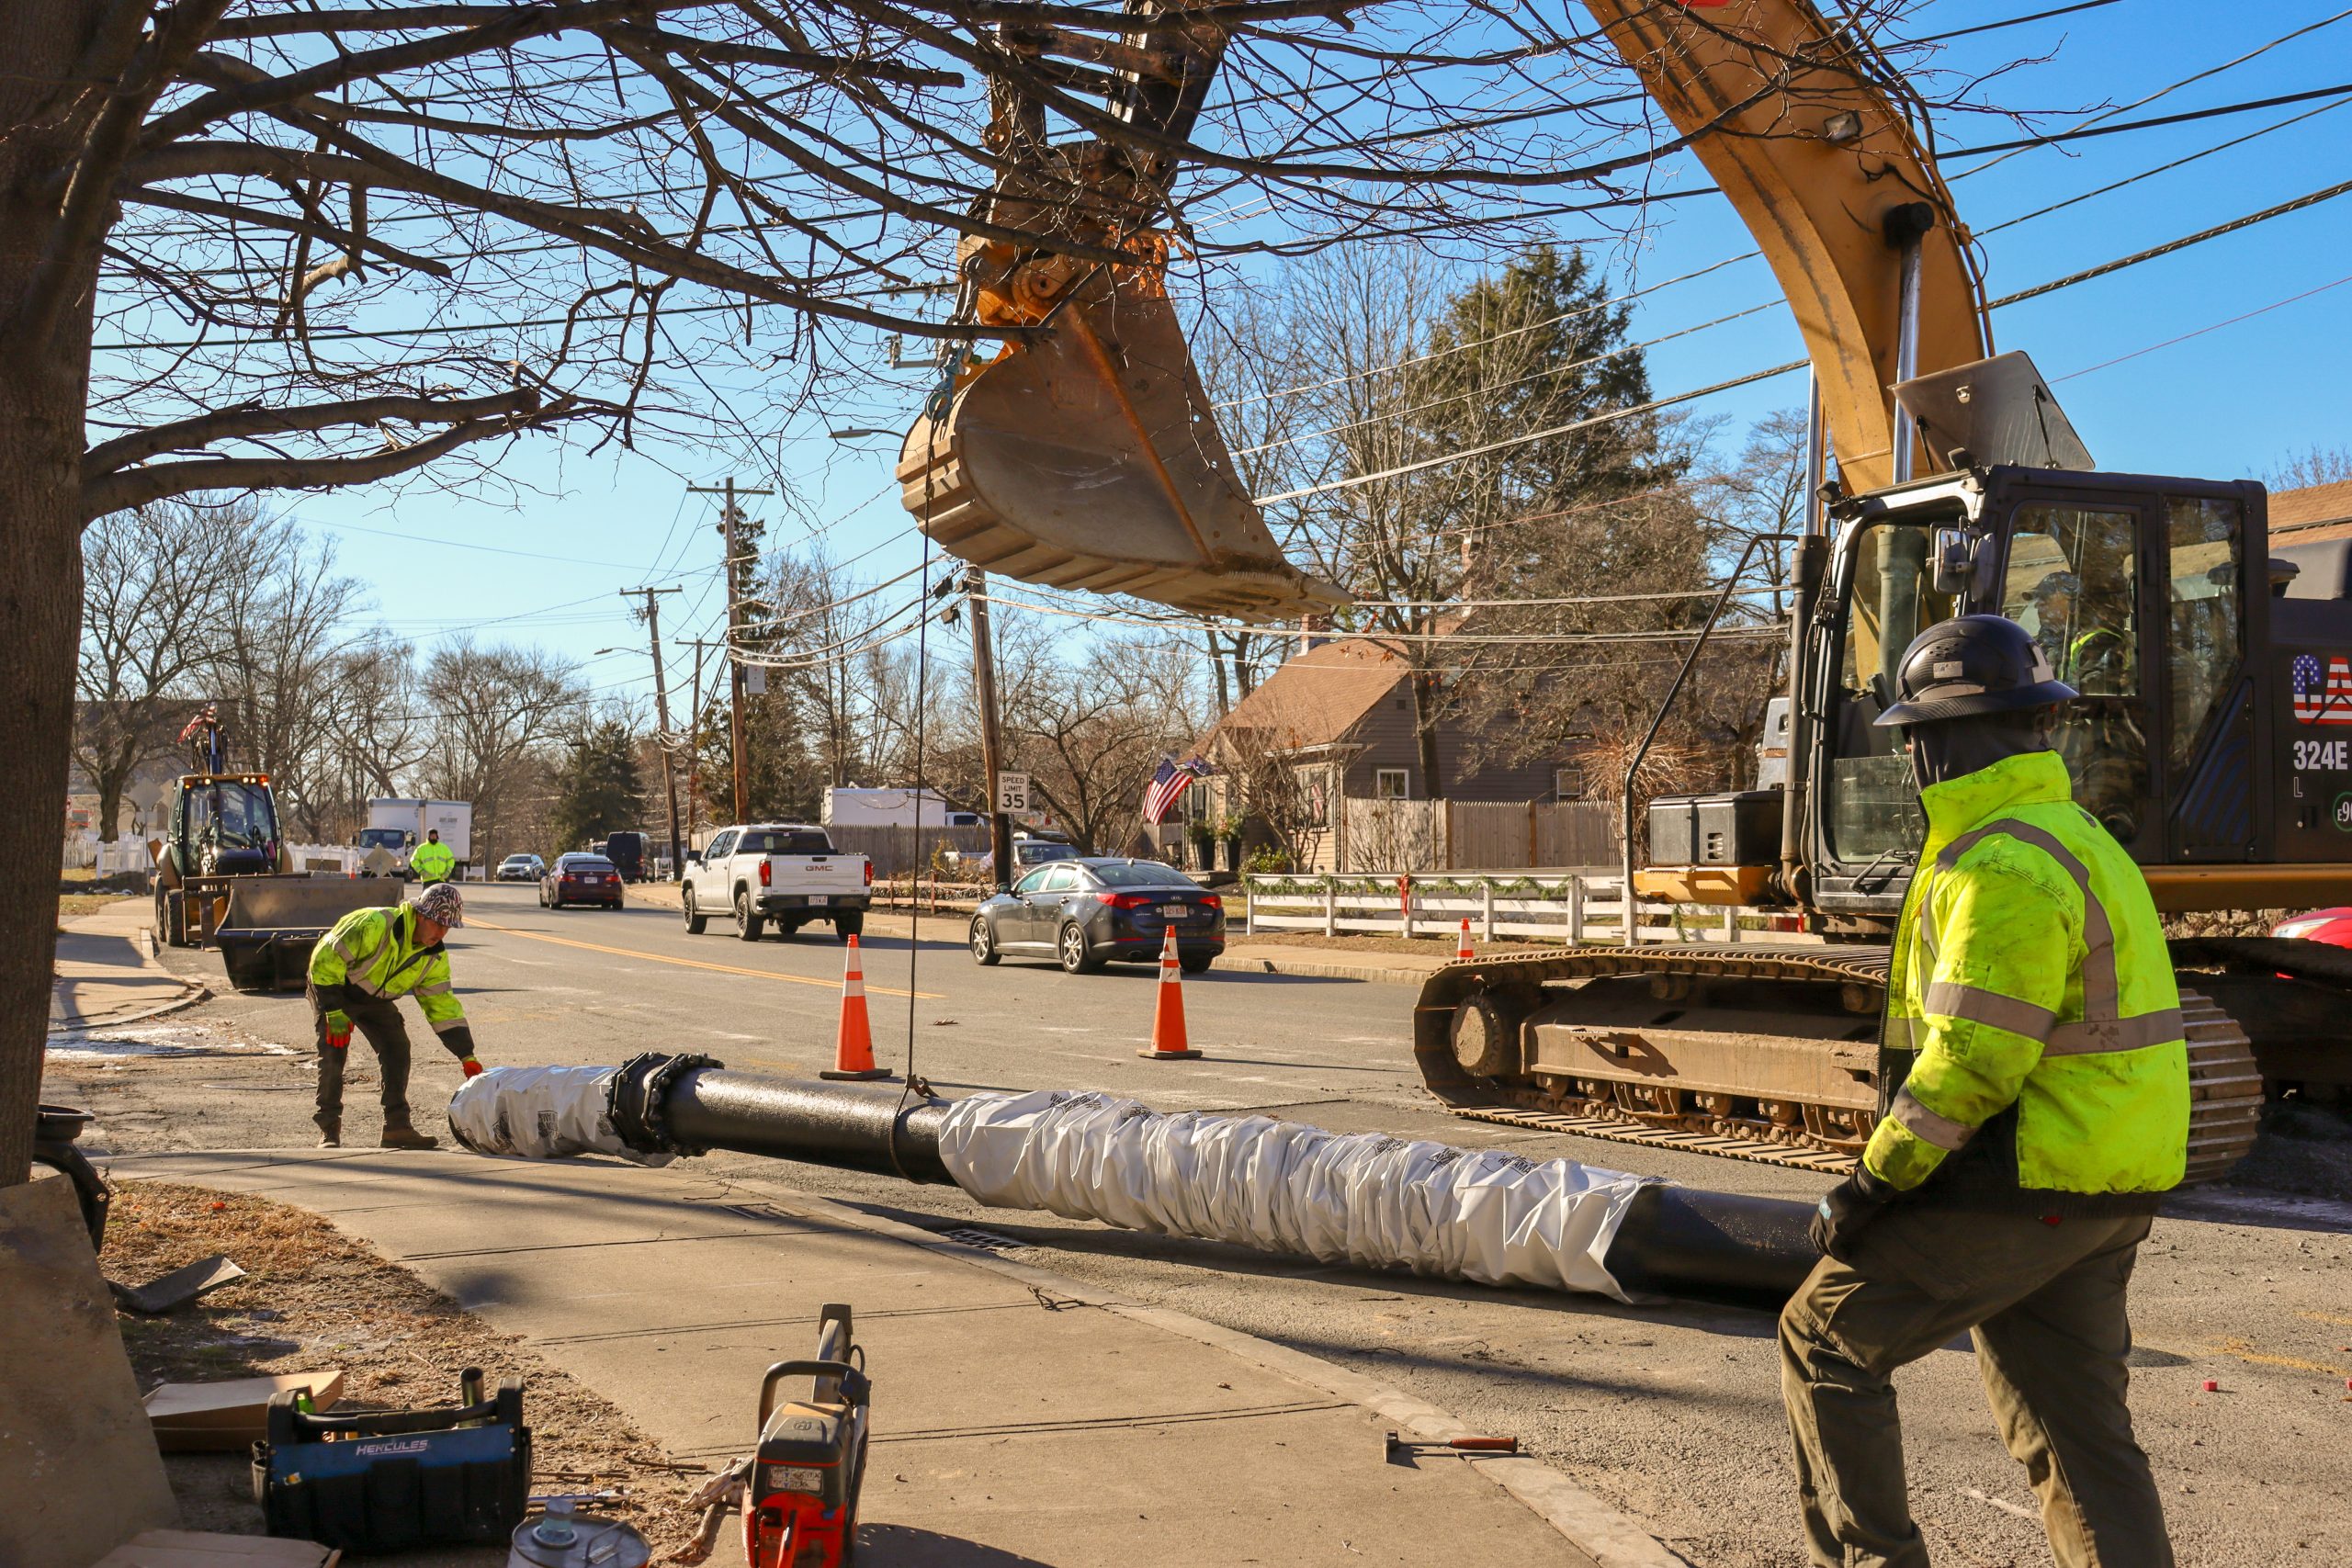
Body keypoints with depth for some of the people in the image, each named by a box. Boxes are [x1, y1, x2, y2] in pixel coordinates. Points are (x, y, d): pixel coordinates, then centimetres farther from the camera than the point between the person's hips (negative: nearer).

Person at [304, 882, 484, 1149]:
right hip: (330, 986, -6)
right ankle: (328, 1130, -6)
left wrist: (466, 1056, -13)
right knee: (333, 1053, -16)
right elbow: (326, 959, -31)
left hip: (374, 997, 6)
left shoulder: (434, 958, -12)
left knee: (397, 1049, -7)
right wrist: (335, 1013, -29)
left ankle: (397, 1127, -1)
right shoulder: (375, 926, -35)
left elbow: (442, 1005, -6)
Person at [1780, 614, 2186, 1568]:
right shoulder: (2074, 838, 15)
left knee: (1824, 1338, 3)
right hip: (2108, 1194, 10)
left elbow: (1973, 1055, -24)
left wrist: (1875, 1182, -16)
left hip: (2024, 1188, -10)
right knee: (2075, 1430, 14)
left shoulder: (2003, 864, -18)